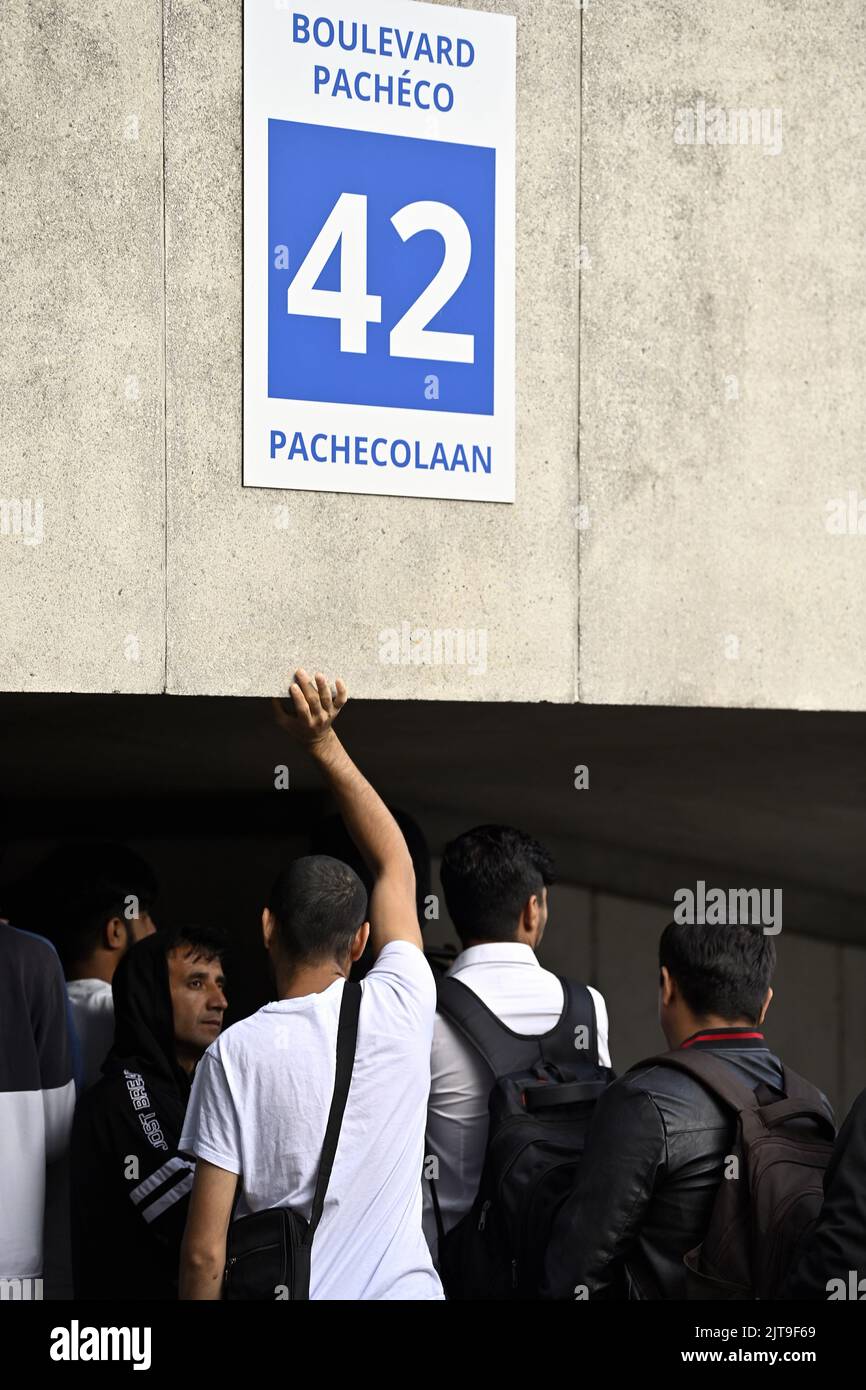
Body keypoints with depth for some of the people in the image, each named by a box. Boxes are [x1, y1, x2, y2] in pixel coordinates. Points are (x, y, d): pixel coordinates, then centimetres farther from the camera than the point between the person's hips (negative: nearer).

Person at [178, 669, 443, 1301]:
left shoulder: (236, 1053, -11)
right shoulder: (401, 1009, -5)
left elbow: (205, 1253, -12)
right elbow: (396, 864, 12)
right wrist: (326, 745, 14)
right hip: (403, 1288, 2)